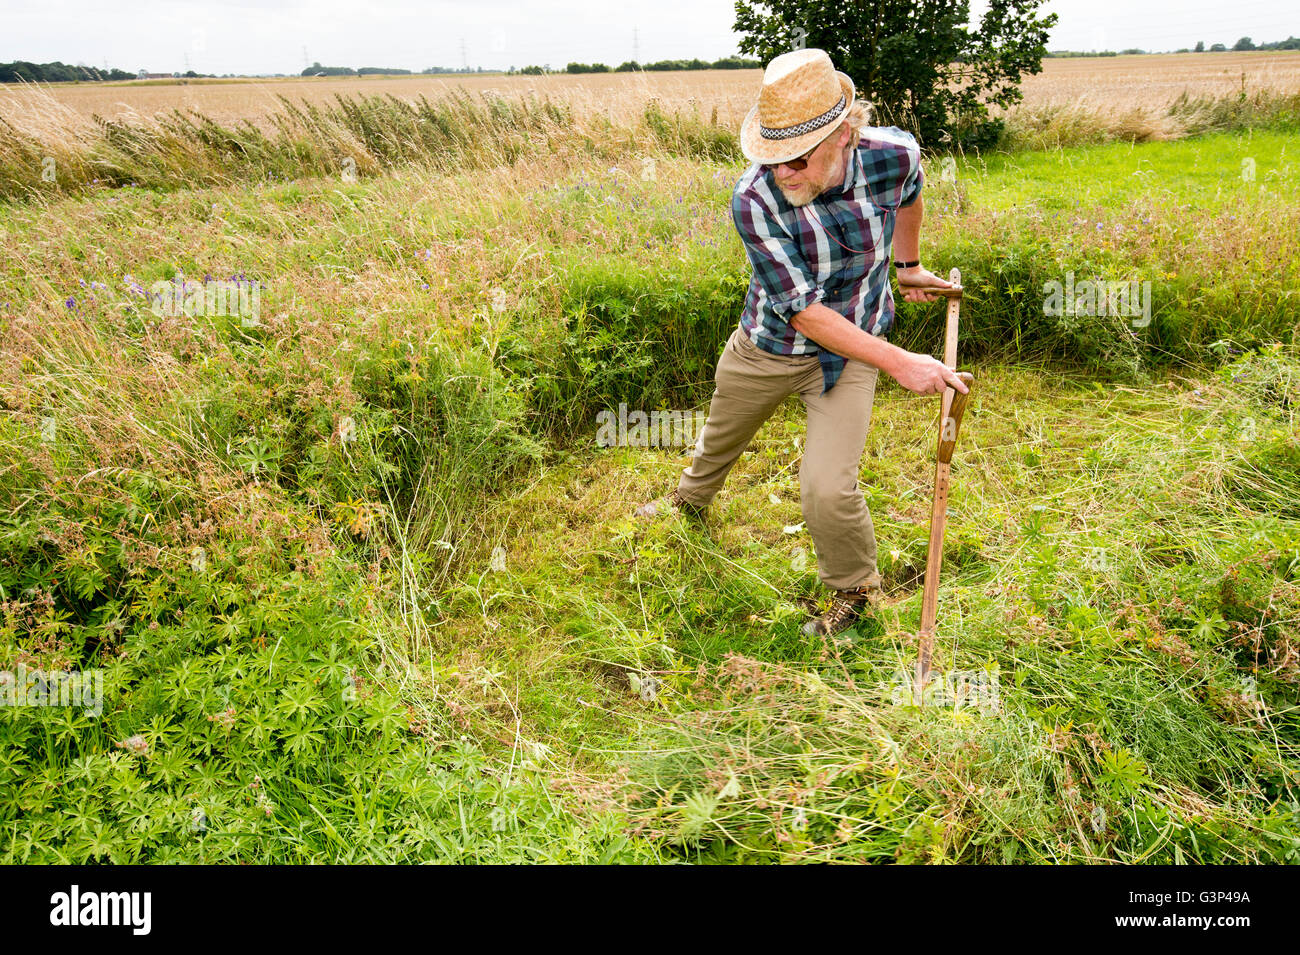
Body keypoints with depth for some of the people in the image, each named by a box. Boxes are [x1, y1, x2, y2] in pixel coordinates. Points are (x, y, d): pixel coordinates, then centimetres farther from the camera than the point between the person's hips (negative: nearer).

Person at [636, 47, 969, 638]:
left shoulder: (894, 154, -23)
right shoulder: (754, 200, -30)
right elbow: (803, 309, -30)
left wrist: (908, 265, 19)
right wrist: (900, 364, -34)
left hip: (849, 352, 0)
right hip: (767, 346, 1)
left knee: (827, 490, -15)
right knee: (721, 435, 26)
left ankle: (856, 589, 17)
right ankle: (690, 502, 62)